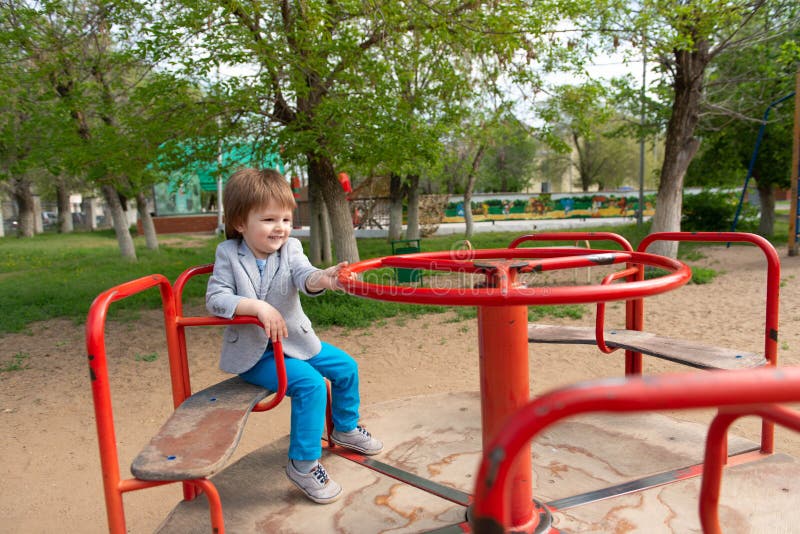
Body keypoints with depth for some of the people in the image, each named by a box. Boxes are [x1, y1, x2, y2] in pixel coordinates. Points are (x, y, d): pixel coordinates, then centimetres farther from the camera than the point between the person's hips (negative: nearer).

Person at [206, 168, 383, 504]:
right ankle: (303, 464, -8)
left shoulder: (290, 249, -6)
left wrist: (321, 278, -51)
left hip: (295, 341, 5)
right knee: (309, 383, -25)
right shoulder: (228, 254, -11)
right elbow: (215, 298, -19)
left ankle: (344, 428, 34)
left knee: (345, 366, 7)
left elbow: (304, 276, -27)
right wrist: (257, 306, -33)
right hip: (254, 353, -5)